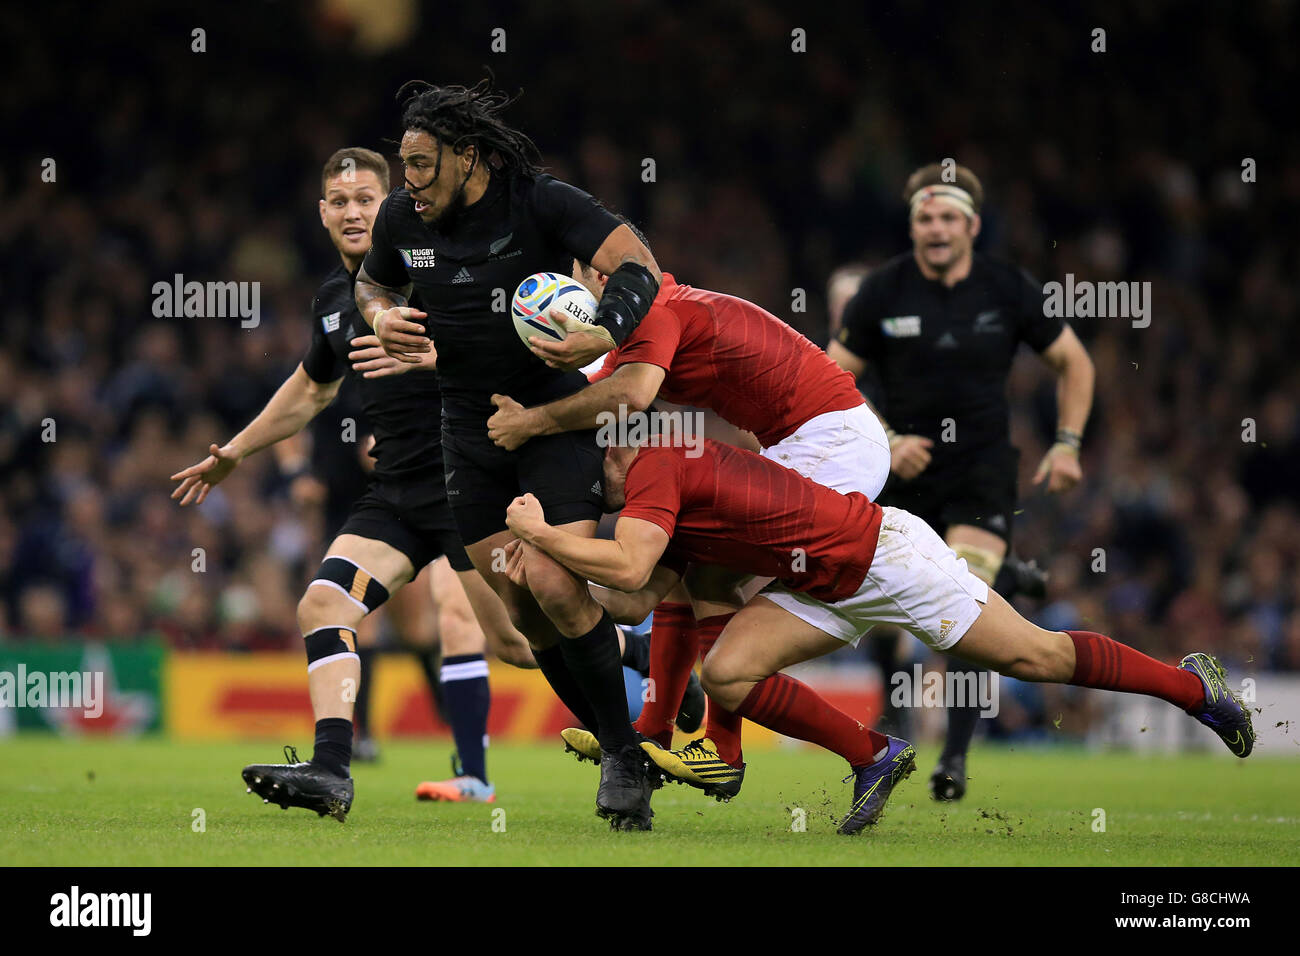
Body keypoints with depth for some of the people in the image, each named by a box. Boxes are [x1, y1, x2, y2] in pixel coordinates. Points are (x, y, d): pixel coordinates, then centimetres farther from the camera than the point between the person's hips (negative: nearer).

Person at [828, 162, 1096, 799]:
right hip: (905, 469, 1)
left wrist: (1067, 444, 2)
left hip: (983, 468, -1)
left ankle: (955, 757, -14)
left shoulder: (1010, 291, -2)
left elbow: (1074, 363, 11)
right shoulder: (882, 293, -4)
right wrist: (886, 442, -12)